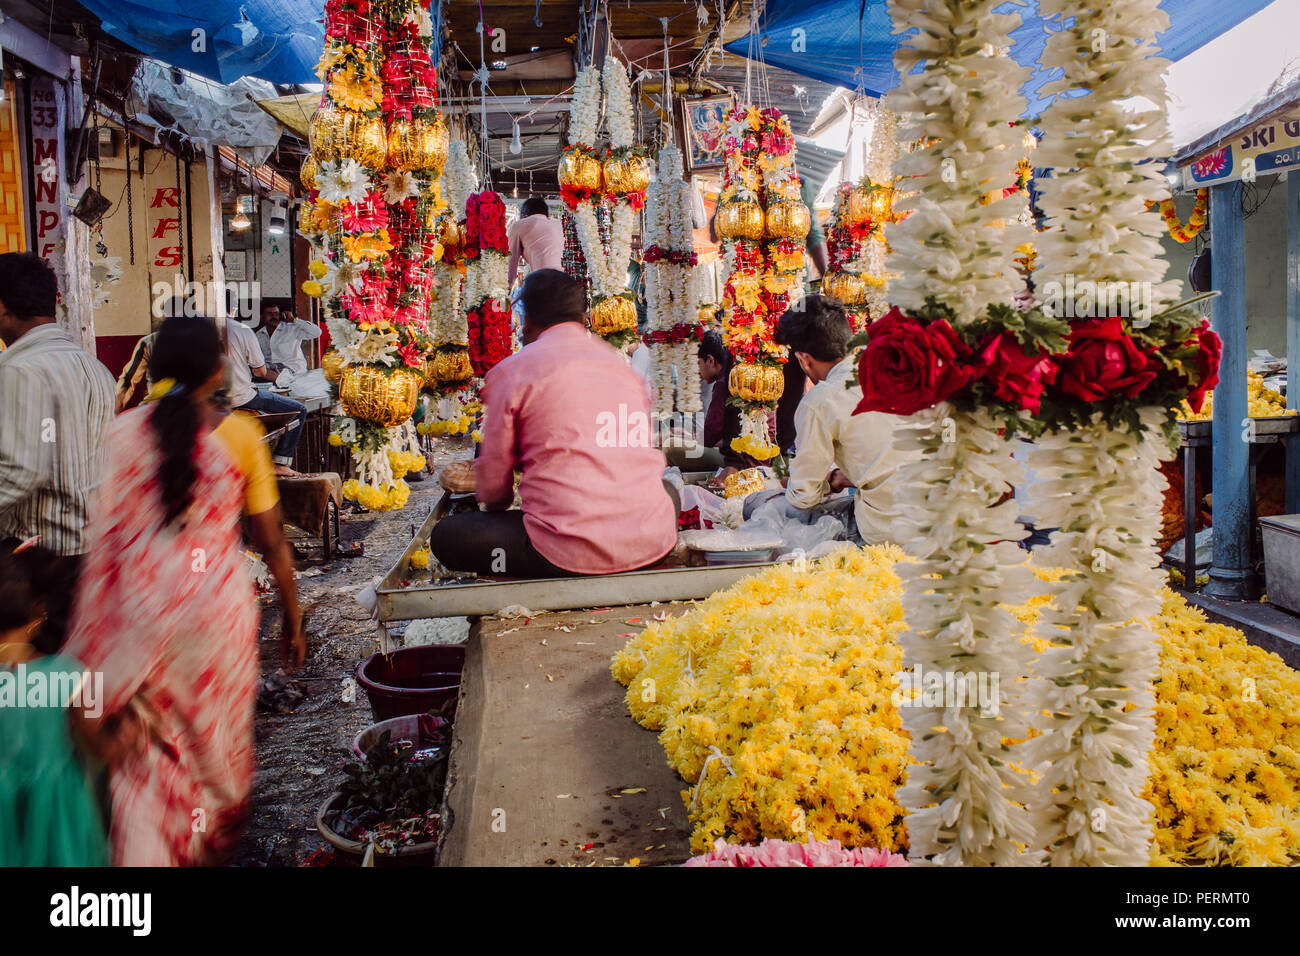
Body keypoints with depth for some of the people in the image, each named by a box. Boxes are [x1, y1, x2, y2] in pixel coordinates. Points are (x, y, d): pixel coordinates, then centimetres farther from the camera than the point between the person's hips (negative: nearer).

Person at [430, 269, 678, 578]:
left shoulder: (512, 370, 3)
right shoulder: (623, 365, 16)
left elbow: (493, 484, 7)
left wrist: (495, 506, 33)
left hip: (572, 553, -5)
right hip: (653, 543, 5)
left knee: (446, 536, 12)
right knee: (668, 492, 39)